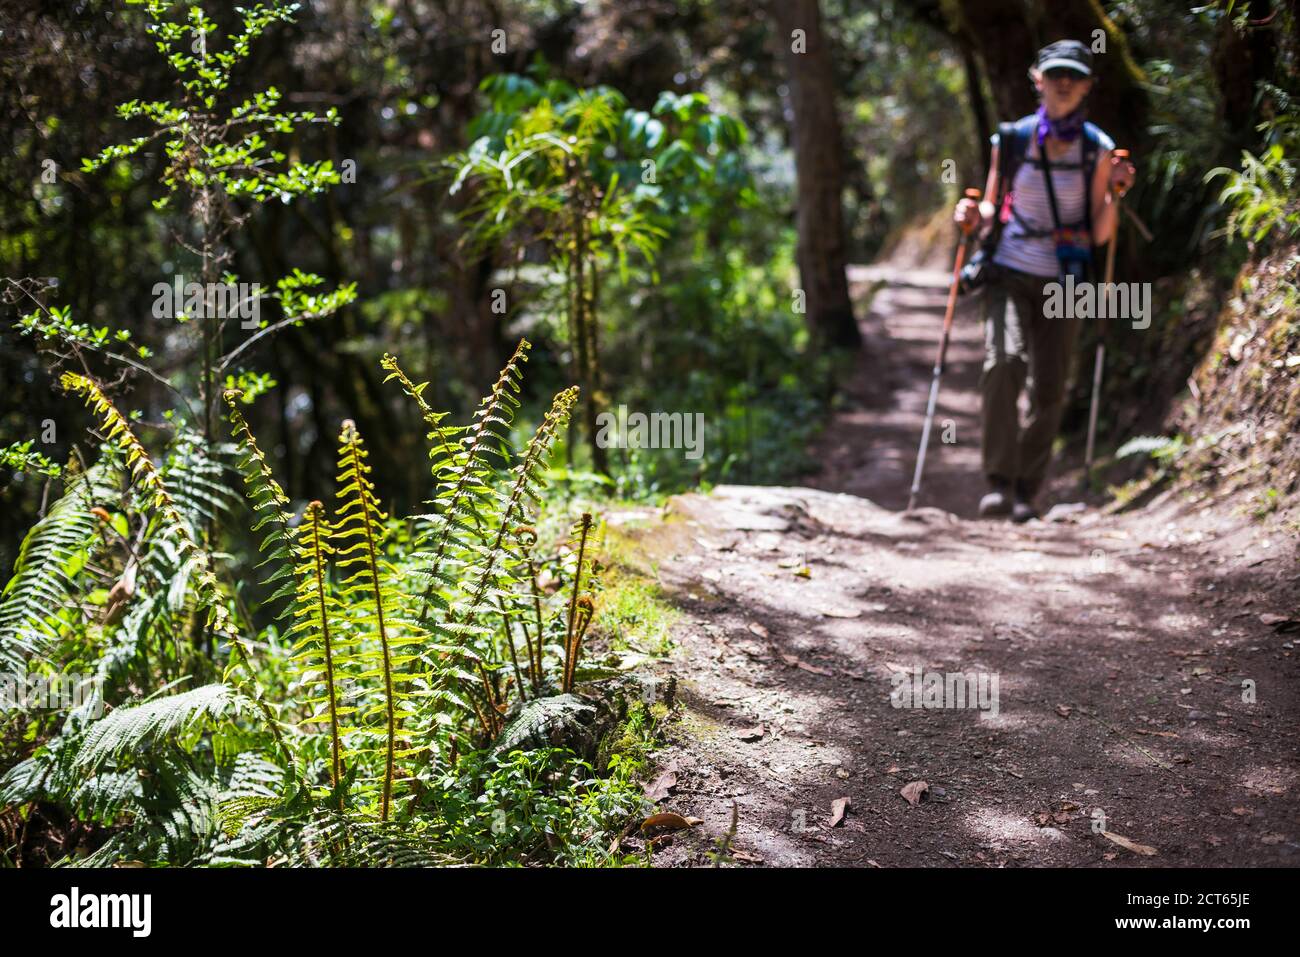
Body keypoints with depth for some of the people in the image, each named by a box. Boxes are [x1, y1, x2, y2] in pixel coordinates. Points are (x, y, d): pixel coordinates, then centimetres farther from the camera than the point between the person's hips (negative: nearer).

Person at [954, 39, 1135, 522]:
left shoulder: (1097, 149, 0)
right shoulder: (1012, 138, 0)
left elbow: (1100, 235, 0)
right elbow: (992, 208, 9)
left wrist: (1114, 193, -17)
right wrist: (975, 216, -12)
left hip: (1063, 283, 1)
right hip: (1009, 274, -1)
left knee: (1049, 391, 0)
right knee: (1004, 362, -25)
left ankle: (1026, 491, 17)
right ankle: (998, 483, -21)